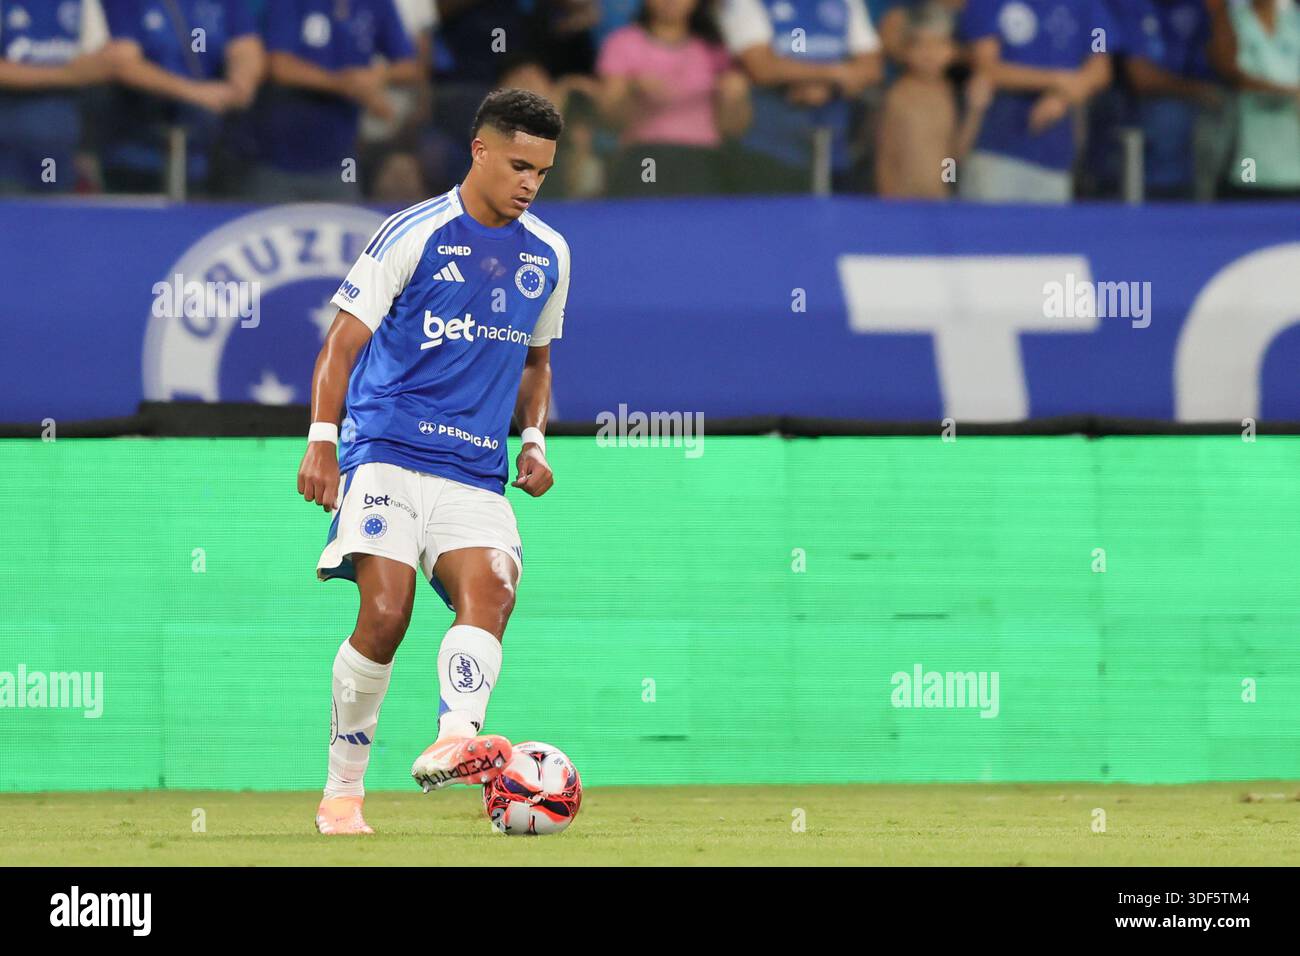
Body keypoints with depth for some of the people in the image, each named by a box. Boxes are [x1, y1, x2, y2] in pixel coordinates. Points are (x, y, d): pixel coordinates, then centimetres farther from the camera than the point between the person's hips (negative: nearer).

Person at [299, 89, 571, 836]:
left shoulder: (548, 256, 14)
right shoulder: (415, 235, -2)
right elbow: (345, 340, -1)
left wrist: (535, 440, 12)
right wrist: (322, 440, -9)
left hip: (475, 473, 4)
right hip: (388, 453, -4)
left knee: (489, 590, -24)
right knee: (386, 611, -17)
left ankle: (452, 745, -44)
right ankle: (342, 794, -4)